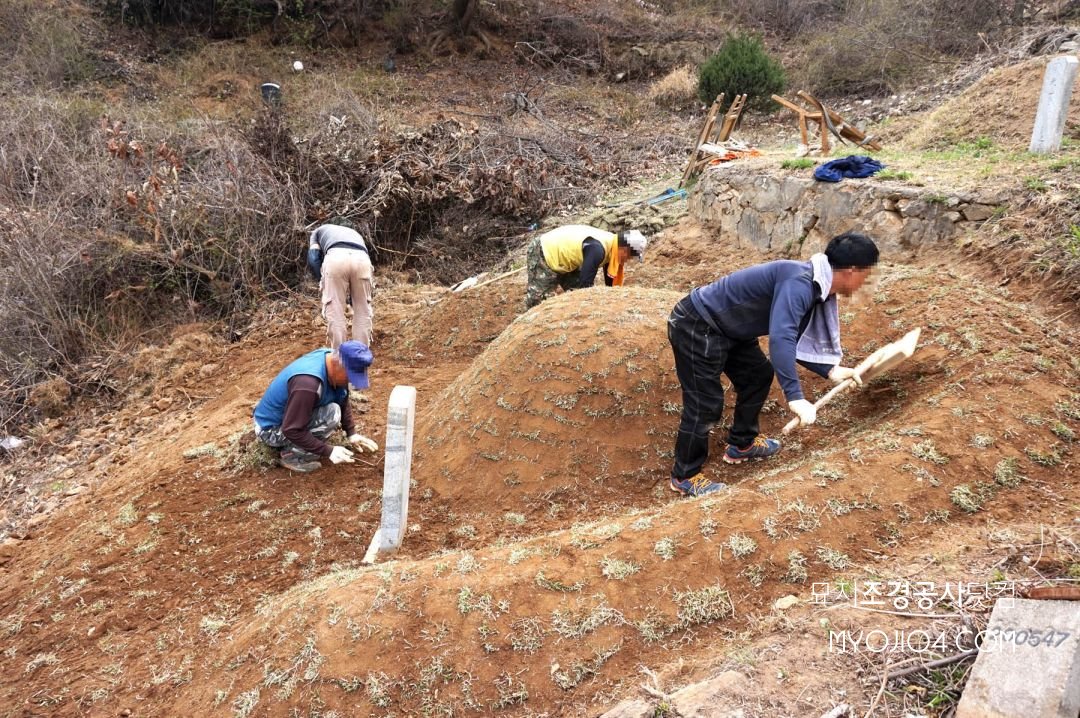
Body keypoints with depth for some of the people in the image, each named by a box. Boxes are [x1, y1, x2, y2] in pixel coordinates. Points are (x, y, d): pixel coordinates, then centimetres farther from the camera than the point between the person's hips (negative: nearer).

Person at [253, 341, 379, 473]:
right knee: (332, 413, -25)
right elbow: (292, 431, -32)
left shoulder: (333, 360, -9)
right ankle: (292, 455, -8)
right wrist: (328, 451, -27)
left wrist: (351, 433, 4)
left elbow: (342, 401, 7)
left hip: (287, 416, 9)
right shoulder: (307, 383, -36)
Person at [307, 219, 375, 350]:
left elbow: (313, 259, 19)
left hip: (335, 257, -2)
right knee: (363, 312, 15)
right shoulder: (355, 233, 45)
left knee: (335, 313, 6)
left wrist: (322, 282, 24)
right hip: (362, 259, 2)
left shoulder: (319, 230, 39)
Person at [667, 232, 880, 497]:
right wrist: (795, 397, -41)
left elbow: (791, 340, 11)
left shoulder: (815, 288, 5)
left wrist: (830, 370, 1)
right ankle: (685, 476, 12)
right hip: (696, 327, -11)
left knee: (758, 374, 20)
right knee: (706, 404, -5)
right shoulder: (799, 283, -28)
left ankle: (741, 444, 36)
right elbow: (780, 339, -39)